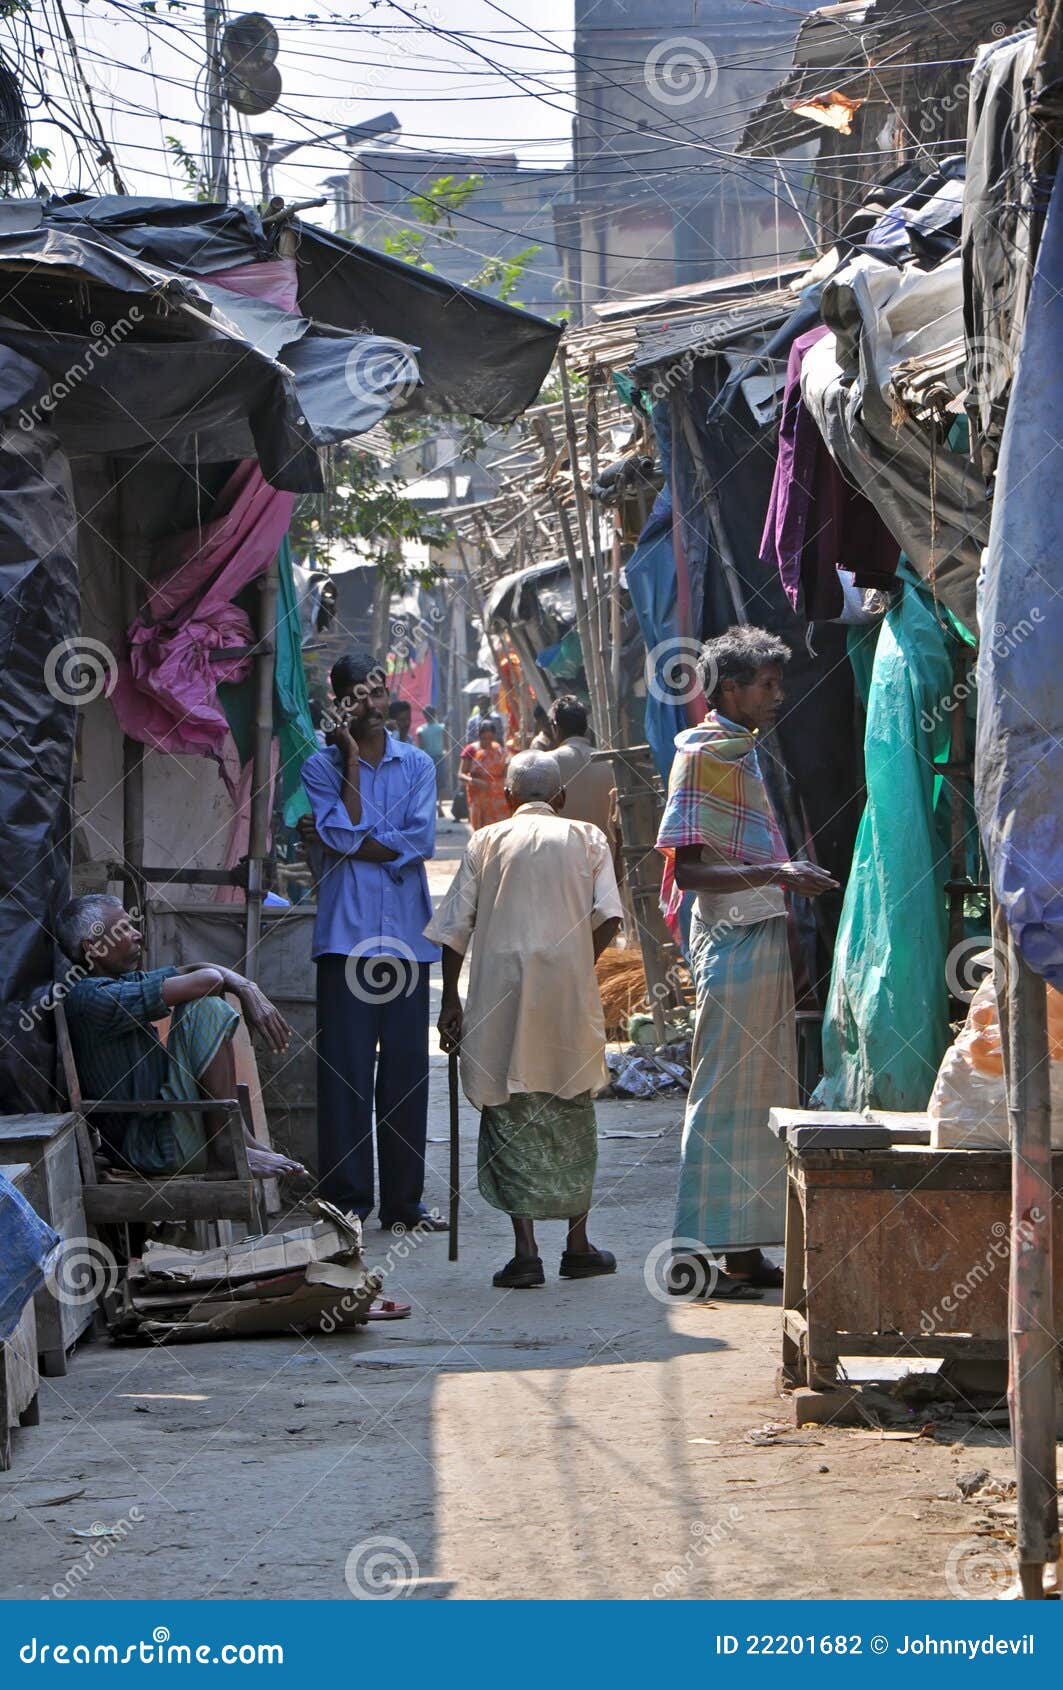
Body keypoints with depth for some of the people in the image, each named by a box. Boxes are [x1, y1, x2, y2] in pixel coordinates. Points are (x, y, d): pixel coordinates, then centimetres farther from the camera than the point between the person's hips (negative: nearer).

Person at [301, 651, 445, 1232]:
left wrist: (347, 844, -7)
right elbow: (344, 836, -10)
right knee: (346, 1066, -5)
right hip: (346, 936, -2)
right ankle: (347, 1199, -1)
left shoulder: (417, 764, 12)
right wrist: (351, 756, -7)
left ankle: (403, 1199, 10)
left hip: (407, 937, 3)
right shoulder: (320, 766, 5)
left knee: (407, 1067, 3)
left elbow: (421, 839, -2)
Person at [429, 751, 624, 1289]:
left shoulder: (486, 841, 11)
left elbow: (455, 928, 6)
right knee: (572, 1116, 13)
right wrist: (576, 964, 12)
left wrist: (450, 1000, 11)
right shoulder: (587, 839, 11)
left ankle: (525, 1252, -5)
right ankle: (577, 1244, 18)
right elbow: (607, 919, -2)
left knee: (511, 1121, 2)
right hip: (568, 991, 1)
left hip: (500, 992, 0)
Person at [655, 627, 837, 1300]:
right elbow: (688, 869, -17)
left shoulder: (754, 753, 17)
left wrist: (801, 877, 13)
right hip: (731, 940, -9)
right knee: (723, 1094, -7)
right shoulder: (702, 756, -10)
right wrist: (773, 874, -26)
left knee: (763, 1094, 9)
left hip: (770, 937, 9)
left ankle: (743, 1250, 13)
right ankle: (696, 1252, -4)